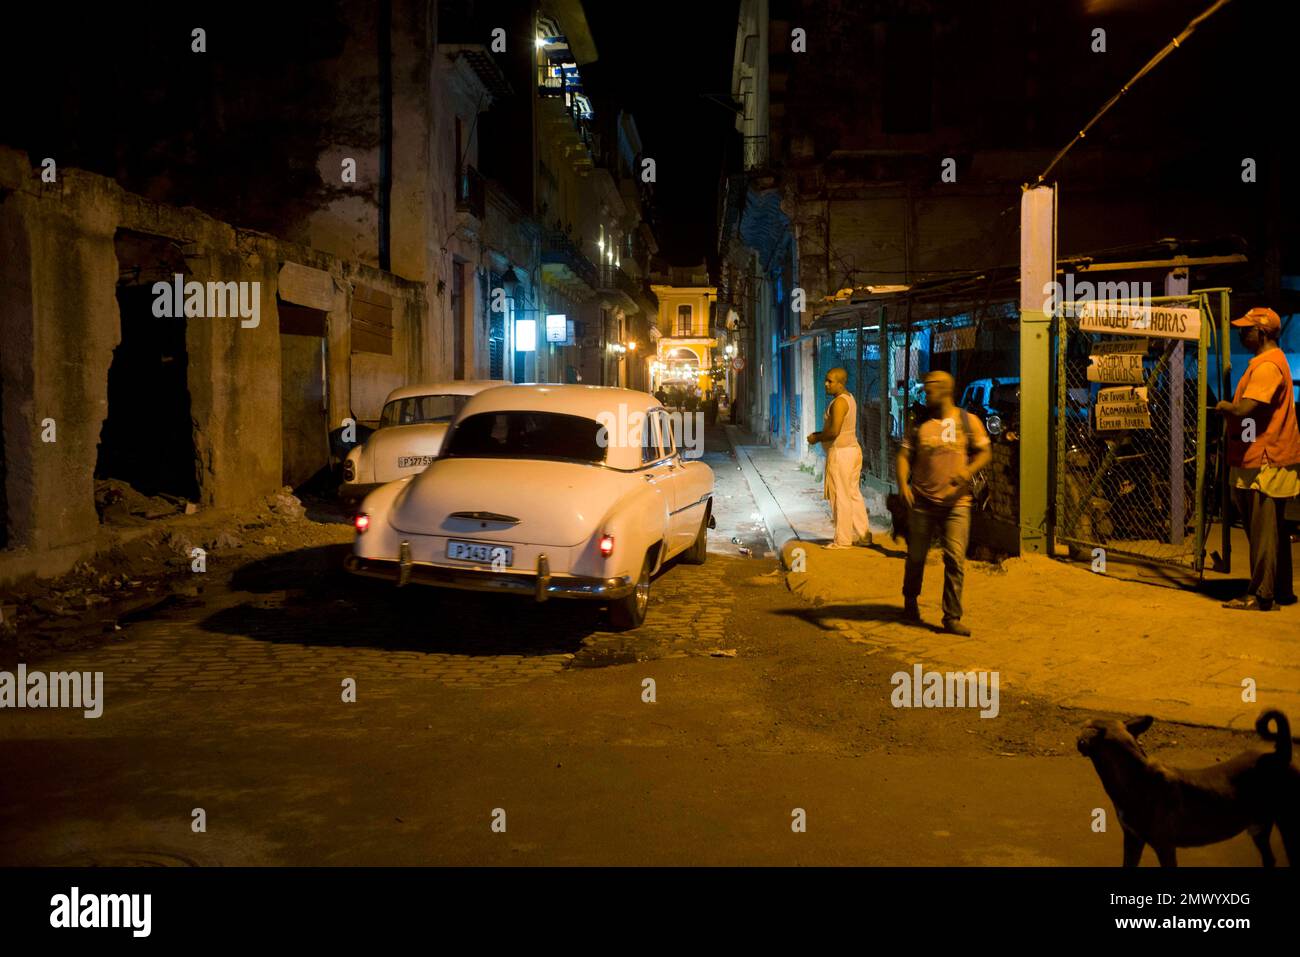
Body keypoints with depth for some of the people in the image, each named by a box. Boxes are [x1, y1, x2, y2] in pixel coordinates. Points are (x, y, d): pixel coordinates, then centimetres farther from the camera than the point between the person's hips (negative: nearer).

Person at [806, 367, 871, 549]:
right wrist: (820, 434, 16)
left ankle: (843, 540, 0)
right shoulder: (849, 398, 14)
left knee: (840, 497, -4)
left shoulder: (839, 402, -17)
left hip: (840, 452, -10)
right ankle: (863, 534, 19)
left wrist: (817, 438, -10)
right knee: (853, 494, 15)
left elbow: (834, 431, -25)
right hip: (853, 448, 10)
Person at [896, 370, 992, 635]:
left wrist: (968, 471, -13)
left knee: (955, 560, -6)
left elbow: (985, 452, 7)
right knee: (916, 557, 12)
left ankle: (952, 617, 1)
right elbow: (905, 455, 2)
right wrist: (903, 483, -15)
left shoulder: (968, 421, 5)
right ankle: (910, 601, 36)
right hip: (922, 501, 1)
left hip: (956, 502, -1)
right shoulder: (919, 424, 7)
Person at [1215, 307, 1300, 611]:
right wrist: (1230, 408, 4)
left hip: (1265, 462, -11)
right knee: (1274, 531, 16)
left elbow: (1245, 409, -26)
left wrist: (1223, 406, -8)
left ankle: (1261, 596, 0)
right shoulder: (1270, 361, 17)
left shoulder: (1267, 366, -18)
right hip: (1267, 458, 11)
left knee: (1263, 532, -5)